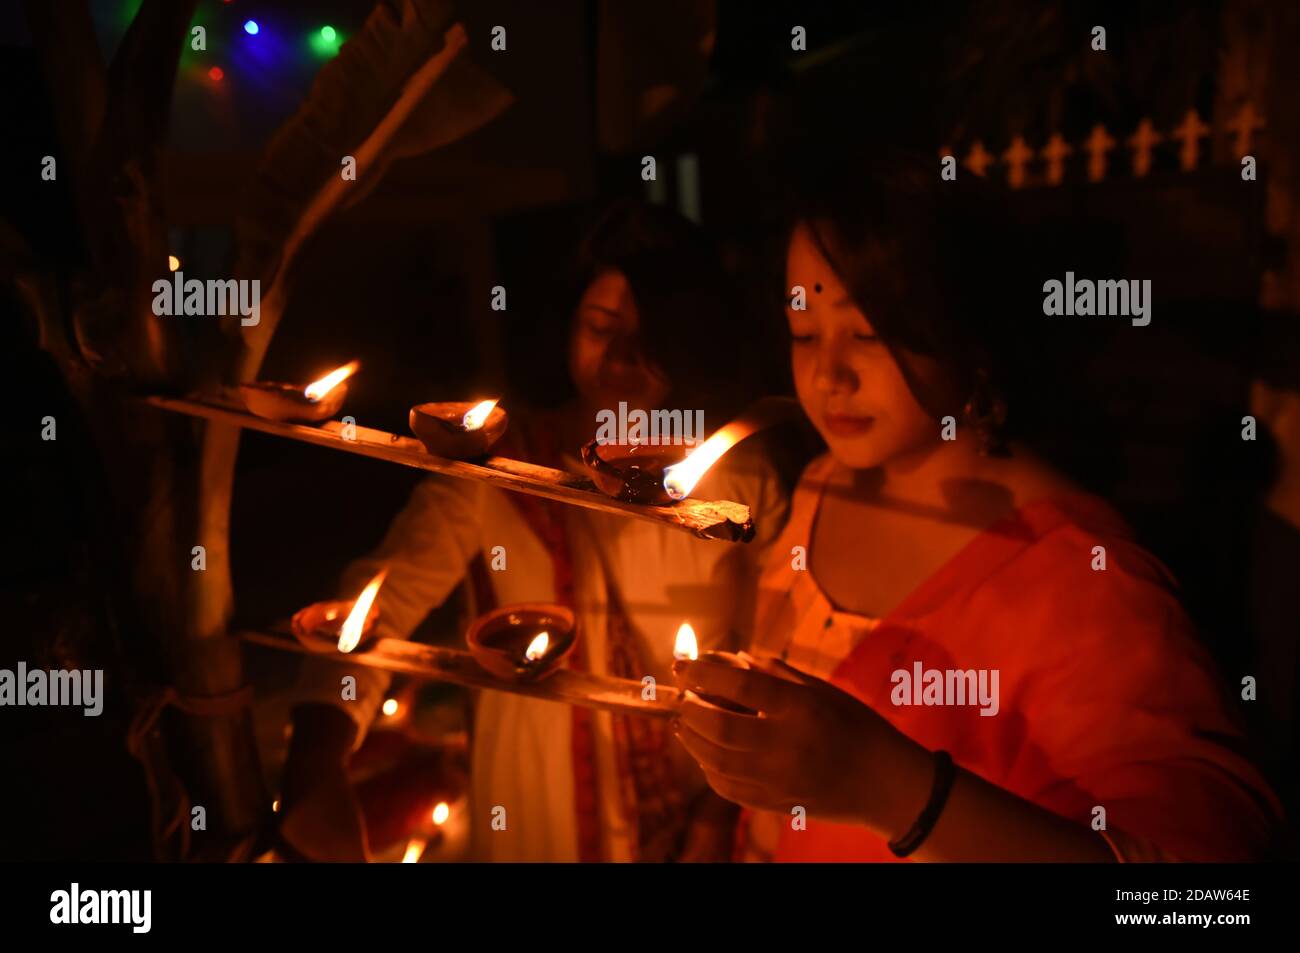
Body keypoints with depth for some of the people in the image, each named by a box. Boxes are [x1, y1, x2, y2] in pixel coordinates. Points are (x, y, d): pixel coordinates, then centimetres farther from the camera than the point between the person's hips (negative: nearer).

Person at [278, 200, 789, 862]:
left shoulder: (742, 477, -6)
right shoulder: (494, 466, -12)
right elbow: (381, 602, -23)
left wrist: (724, 809, -13)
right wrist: (316, 765, -38)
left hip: (696, 830, 1)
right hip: (536, 835, 0)